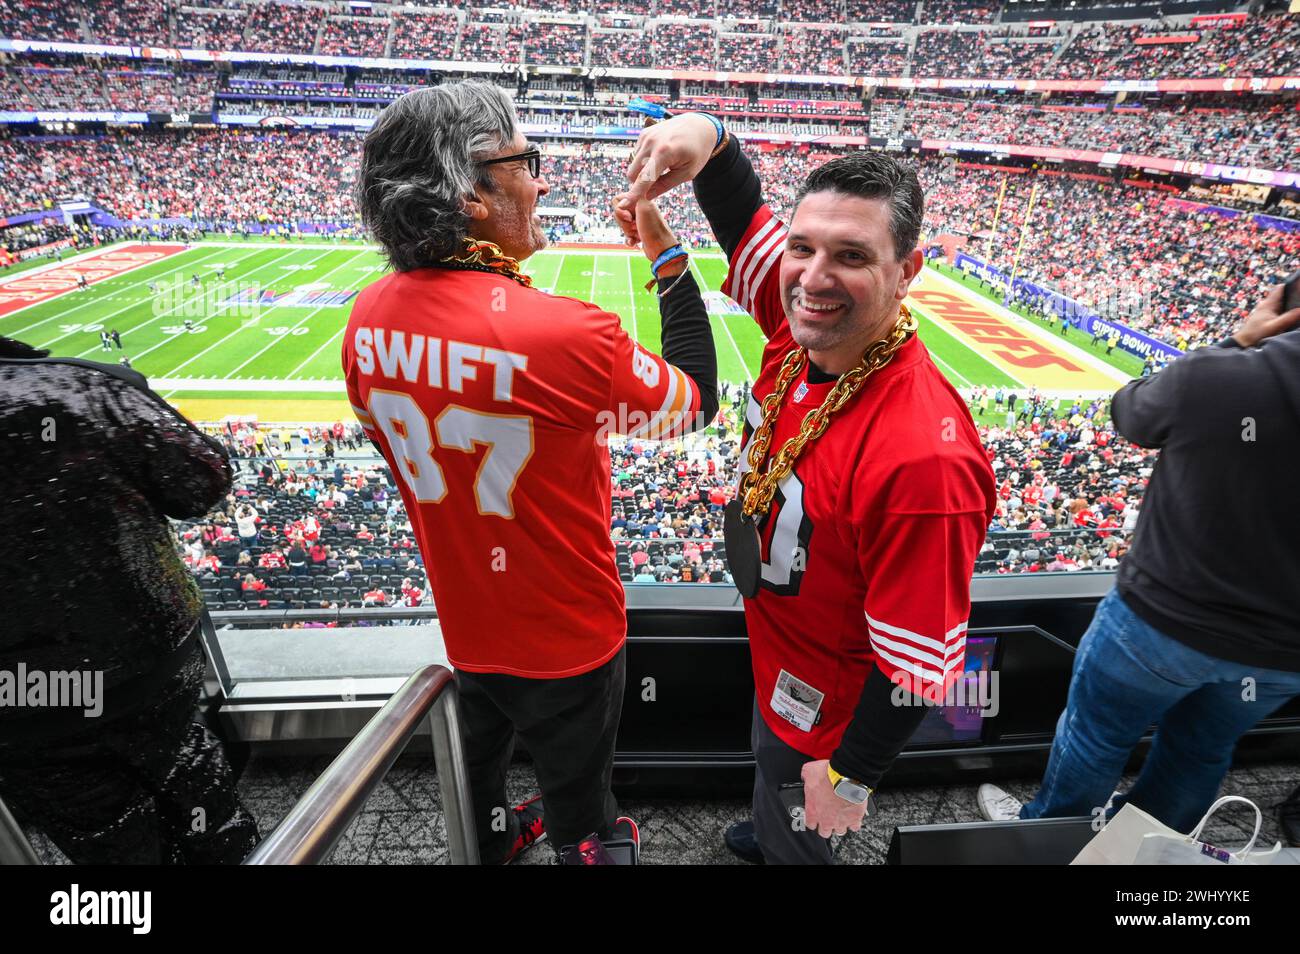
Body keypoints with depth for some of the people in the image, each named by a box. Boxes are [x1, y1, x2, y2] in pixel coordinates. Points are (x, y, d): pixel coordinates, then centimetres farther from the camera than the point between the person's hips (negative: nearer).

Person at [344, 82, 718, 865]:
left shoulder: (368, 321, -10)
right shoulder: (569, 335, -31)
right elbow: (697, 403, -13)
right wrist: (670, 259, -8)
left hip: (464, 621, 6)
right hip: (569, 638, -6)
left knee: (477, 770, 32)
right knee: (582, 811, 22)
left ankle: (491, 841, 60)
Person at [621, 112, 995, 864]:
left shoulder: (923, 456, -40)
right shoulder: (802, 325, -17)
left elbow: (920, 667, -30)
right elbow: (743, 208, -4)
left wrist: (850, 775, -16)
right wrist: (708, 134, -25)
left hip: (823, 709, -7)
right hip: (774, 657, 8)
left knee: (795, 840, 25)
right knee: (768, 774, 38)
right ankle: (764, 835, 70)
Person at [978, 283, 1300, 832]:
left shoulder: (1210, 376, -25)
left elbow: (1127, 410, -4)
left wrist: (1239, 344, 2)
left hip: (1166, 618, -4)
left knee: (1097, 732, 20)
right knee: (1202, 749, 27)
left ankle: (1049, 829, 44)